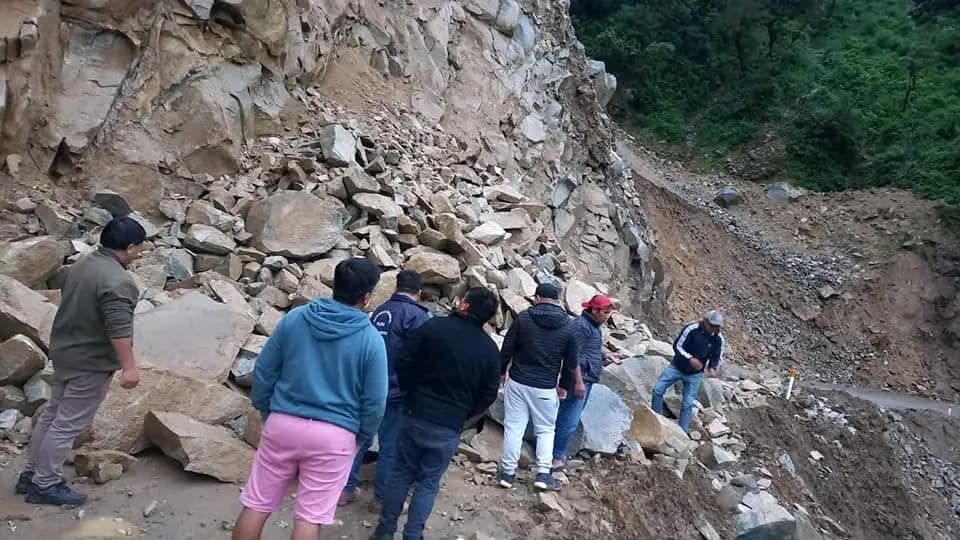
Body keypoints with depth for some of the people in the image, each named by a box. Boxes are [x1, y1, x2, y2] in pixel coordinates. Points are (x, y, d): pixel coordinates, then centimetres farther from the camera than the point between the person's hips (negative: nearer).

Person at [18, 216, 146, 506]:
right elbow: (119, 328, -29)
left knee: (52, 414, 19)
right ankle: (44, 485, 12)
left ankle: (31, 473, 30)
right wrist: (129, 366, -25)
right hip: (91, 362, -10)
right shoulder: (117, 281, -25)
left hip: (65, 351, 10)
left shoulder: (83, 263, 6)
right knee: (68, 424, 2)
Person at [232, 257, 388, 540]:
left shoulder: (294, 318, -1)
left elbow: (263, 372, 5)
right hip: (334, 435, -3)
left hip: (283, 424, 3)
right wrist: (360, 438, 11)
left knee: (256, 505, 15)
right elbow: (374, 402, -5)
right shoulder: (371, 339, -9)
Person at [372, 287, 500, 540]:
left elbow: (403, 364, -7)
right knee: (428, 482, 12)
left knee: (401, 473, 14)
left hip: (414, 415, 0)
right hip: (449, 427, 0)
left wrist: (412, 394, 10)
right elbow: (489, 394, 1)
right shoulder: (489, 348, -3)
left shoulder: (433, 327, -9)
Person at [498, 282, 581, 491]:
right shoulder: (568, 326, -2)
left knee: (513, 427, 6)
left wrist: (502, 371, 13)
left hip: (517, 382, 0)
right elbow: (571, 362, 5)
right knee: (546, 429, 14)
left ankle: (508, 472, 12)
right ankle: (543, 474, 8)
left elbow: (507, 349, -2)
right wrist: (564, 385, 18)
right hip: (545, 388, 0)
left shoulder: (523, 317, -5)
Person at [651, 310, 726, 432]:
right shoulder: (691, 329, -23)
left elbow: (717, 357, 1)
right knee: (658, 389, -5)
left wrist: (713, 368, -20)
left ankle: (683, 430, 15)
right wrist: (690, 359, -32)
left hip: (694, 374, 1)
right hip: (677, 367, -1)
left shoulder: (718, 338, -12)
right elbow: (677, 346, -19)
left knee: (688, 403, 2)